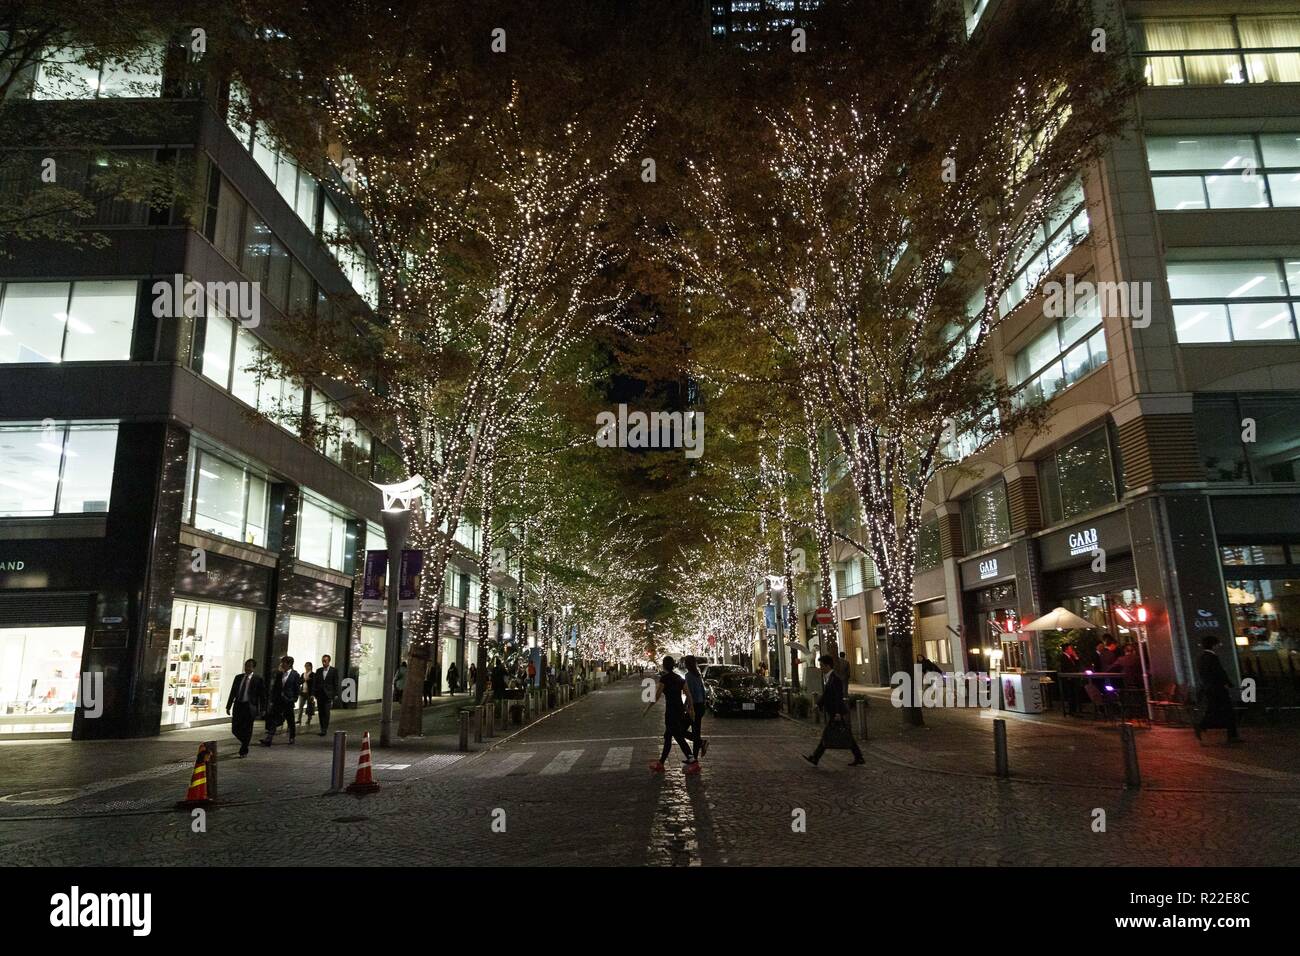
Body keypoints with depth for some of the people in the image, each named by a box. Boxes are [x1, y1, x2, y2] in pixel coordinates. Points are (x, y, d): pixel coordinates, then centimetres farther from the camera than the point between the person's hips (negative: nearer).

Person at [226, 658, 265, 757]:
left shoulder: (258, 680, -5)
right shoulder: (238, 677, 8)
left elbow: (262, 696, -4)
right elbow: (233, 693, 13)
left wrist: (261, 710, -7)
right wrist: (228, 706, 9)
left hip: (249, 707, -4)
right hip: (238, 705, 4)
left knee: (246, 730, 1)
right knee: (235, 729, 4)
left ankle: (243, 751, 17)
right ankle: (245, 742, 31)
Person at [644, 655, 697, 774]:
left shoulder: (664, 678, -12)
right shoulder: (679, 678, 8)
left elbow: (656, 697, -13)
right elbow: (689, 695, 7)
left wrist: (646, 709, -3)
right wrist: (691, 710, 13)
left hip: (671, 711, -8)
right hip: (680, 710, 8)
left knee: (679, 737, -3)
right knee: (667, 736, 16)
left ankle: (693, 763, -6)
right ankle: (660, 763, 23)